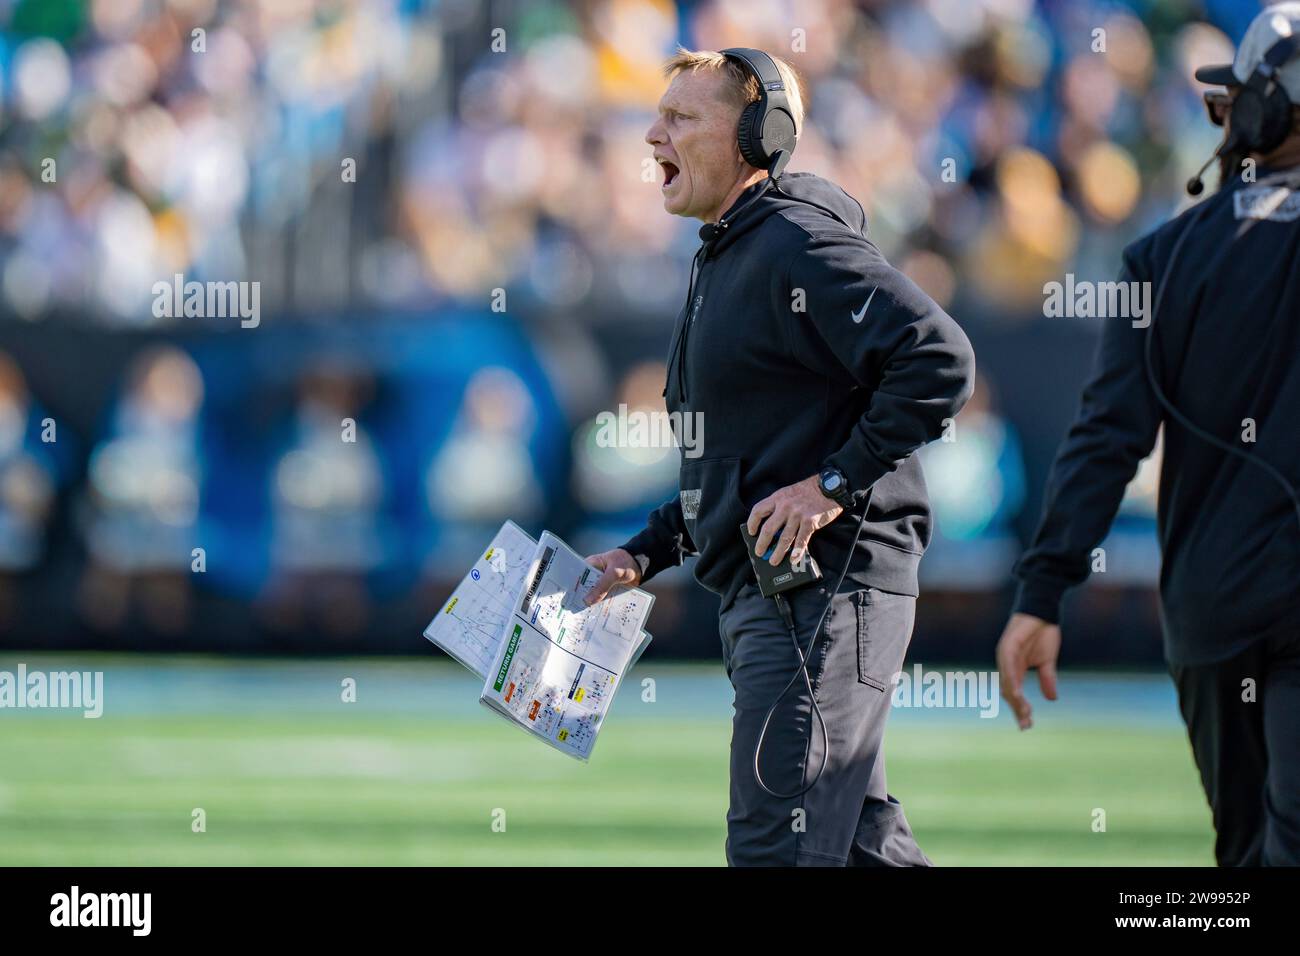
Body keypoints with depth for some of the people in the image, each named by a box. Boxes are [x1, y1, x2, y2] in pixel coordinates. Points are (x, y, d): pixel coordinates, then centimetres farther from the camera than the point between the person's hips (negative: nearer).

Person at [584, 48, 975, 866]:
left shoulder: (799, 245, -12)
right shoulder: (721, 261, 20)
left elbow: (939, 361, -23)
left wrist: (837, 483, -21)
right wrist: (645, 554, 19)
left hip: (826, 591, -11)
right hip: (761, 602, 11)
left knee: (775, 845, -13)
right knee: (864, 843, 12)